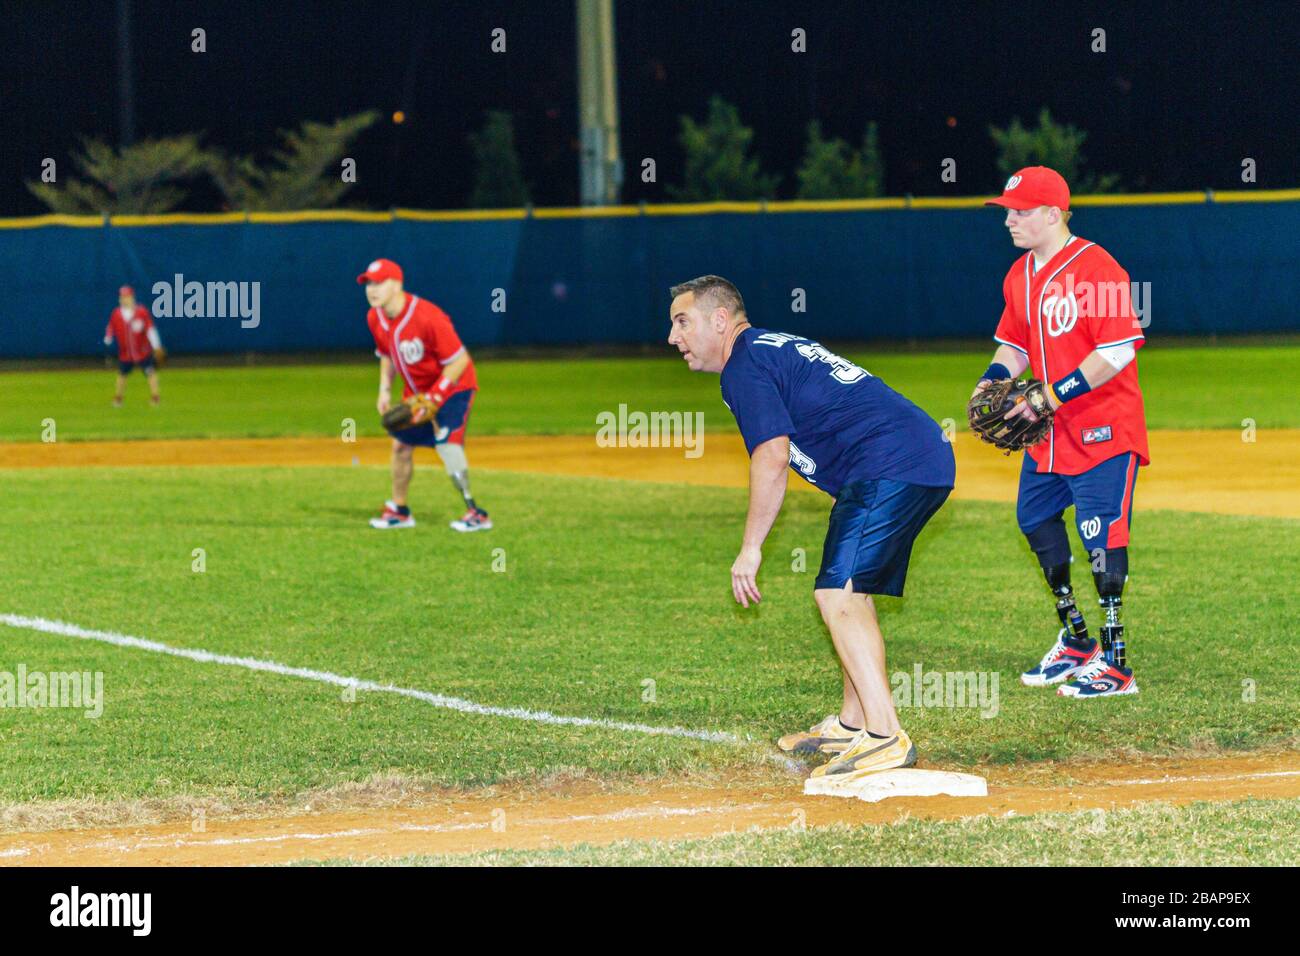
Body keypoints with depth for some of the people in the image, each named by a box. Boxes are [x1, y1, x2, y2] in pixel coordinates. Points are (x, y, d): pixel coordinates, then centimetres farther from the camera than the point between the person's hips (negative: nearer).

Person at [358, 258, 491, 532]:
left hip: (452, 385, -8)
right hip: (416, 390, 8)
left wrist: (434, 397, -30)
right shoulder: (375, 318, -7)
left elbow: (459, 360, -27)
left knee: (446, 442, -22)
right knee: (401, 445, 9)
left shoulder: (428, 317, -31)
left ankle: (476, 514, -18)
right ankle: (399, 510, 25)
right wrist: (384, 390, 1)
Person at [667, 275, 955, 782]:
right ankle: (852, 725, 28)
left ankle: (885, 737, -22)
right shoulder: (776, 346, 26)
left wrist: (751, 548, -15)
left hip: (888, 469, -11)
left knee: (837, 594, -15)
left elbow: (773, 454, -17)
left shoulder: (744, 366, -5)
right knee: (851, 592, 20)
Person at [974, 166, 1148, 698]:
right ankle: (1075, 642, 29)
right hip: (1049, 432, 9)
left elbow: (1118, 351, -23)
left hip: (1104, 428, -9)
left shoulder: (1097, 269, -18)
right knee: (1035, 520, 15)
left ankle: (1115, 665, -7)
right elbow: (1014, 344, 19)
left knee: (1100, 535, -11)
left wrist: (1051, 396, -25)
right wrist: (994, 380, -3)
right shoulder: (1020, 276, 9)